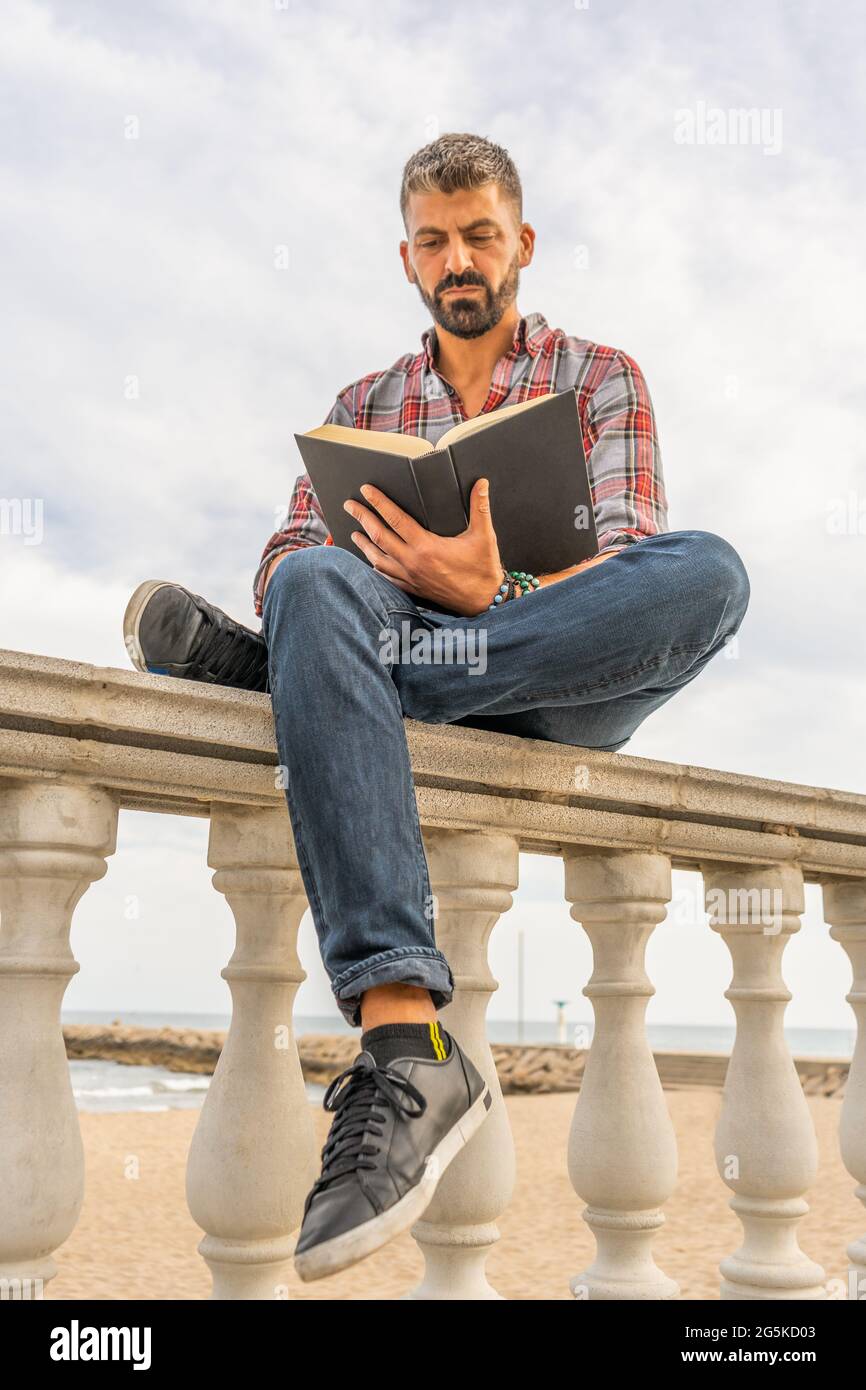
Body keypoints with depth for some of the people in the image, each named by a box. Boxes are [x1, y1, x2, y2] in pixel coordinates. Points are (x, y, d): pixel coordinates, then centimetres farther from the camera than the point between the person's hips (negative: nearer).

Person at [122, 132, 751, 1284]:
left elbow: (631, 560, -2)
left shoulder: (602, 378, 16)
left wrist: (487, 593, -24)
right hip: (398, 648, 1)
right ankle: (405, 1046, -45)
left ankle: (274, 666, -30)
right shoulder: (365, 405, 24)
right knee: (317, 589, -33)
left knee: (708, 569, -30)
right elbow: (284, 559, 10)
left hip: (560, 696, -1)